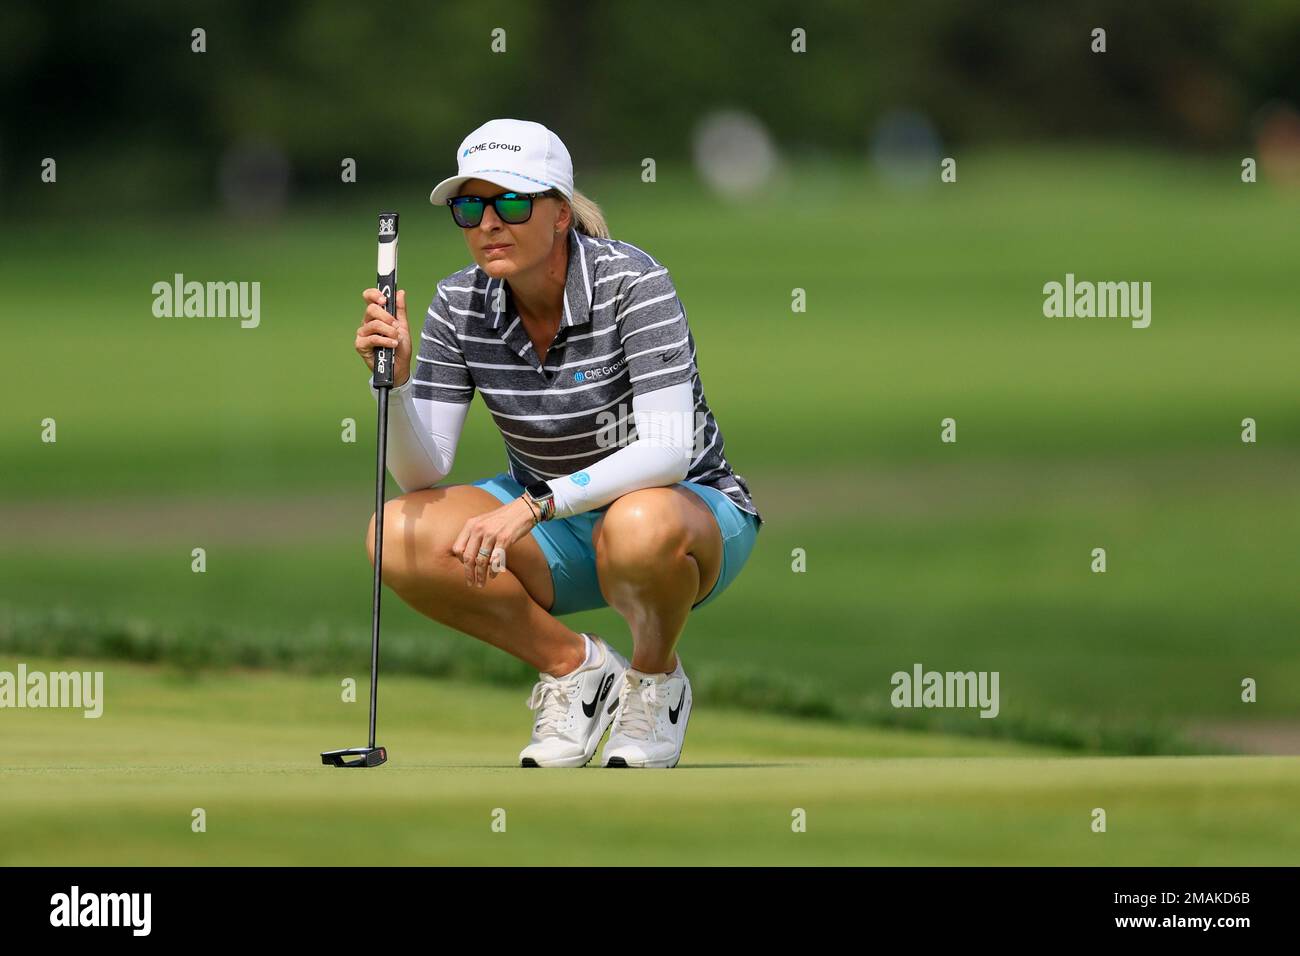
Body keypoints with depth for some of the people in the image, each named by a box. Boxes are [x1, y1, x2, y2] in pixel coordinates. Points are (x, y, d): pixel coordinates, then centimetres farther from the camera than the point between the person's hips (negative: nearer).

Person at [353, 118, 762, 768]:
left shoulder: (631, 282, -23)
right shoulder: (460, 305, -9)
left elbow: (667, 451, -33)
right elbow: (421, 473, -12)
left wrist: (533, 506, -43)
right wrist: (394, 380, -31)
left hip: (693, 509, -5)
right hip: (550, 526, 5)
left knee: (640, 528, -41)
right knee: (397, 537, -22)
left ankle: (656, 678, -7)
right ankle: (574, 666, -2)